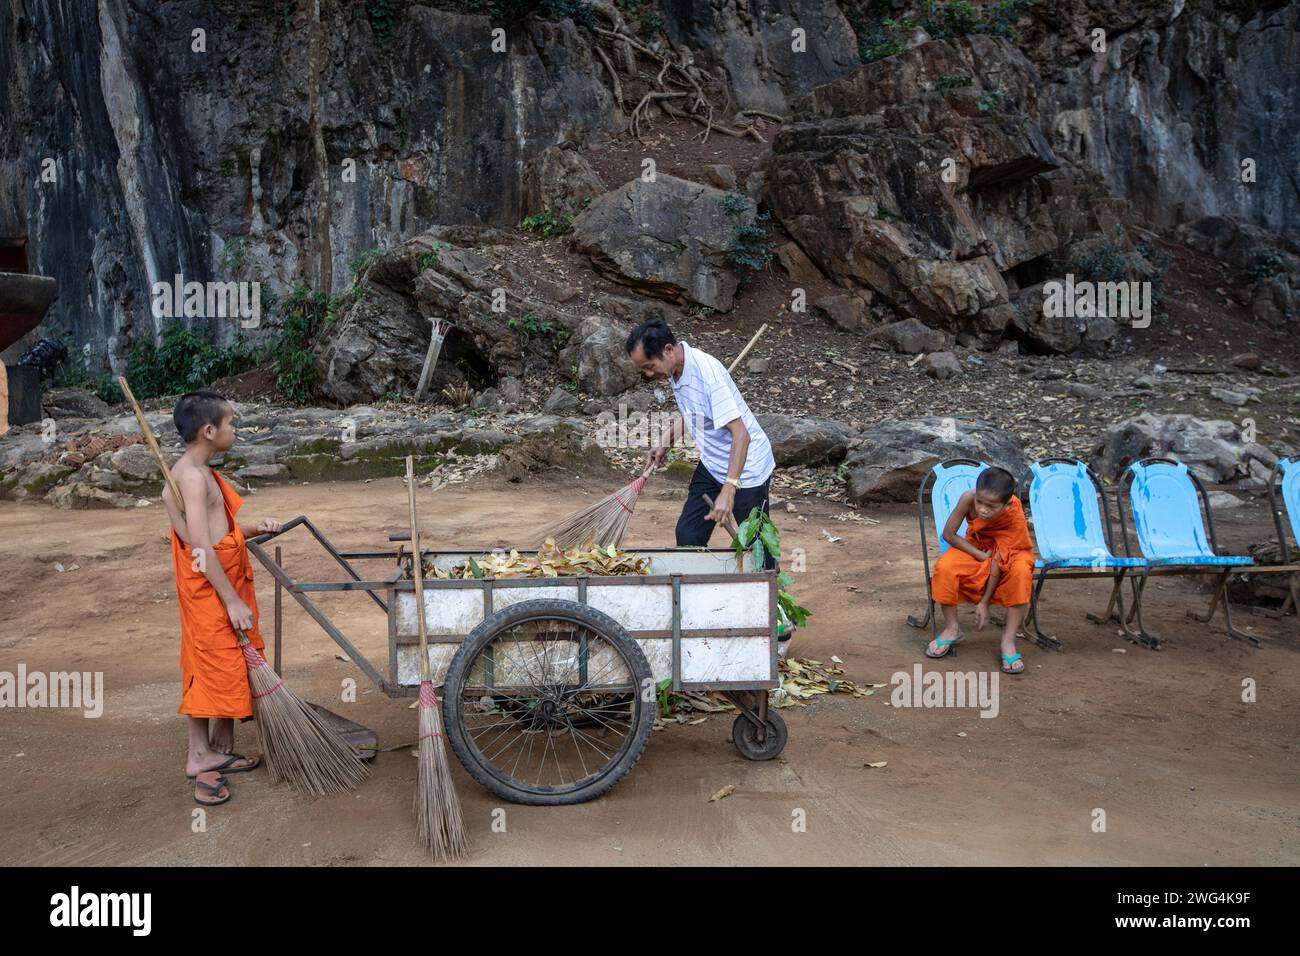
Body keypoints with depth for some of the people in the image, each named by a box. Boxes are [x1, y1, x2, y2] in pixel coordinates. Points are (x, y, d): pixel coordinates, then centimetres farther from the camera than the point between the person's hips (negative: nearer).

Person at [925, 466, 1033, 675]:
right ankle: (952, 629, -6)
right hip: (974, 547, 2)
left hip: (1009, 553, -2)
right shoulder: (968, 499, -30)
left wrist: (984, 602, -26)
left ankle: (1008, 641, -22)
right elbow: (948, 534, -18)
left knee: (1021, 572, -36)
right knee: (945, 567, -29)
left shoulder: (1014, 517, -33)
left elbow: (999, 562, -29)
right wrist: (982, 556, -22)